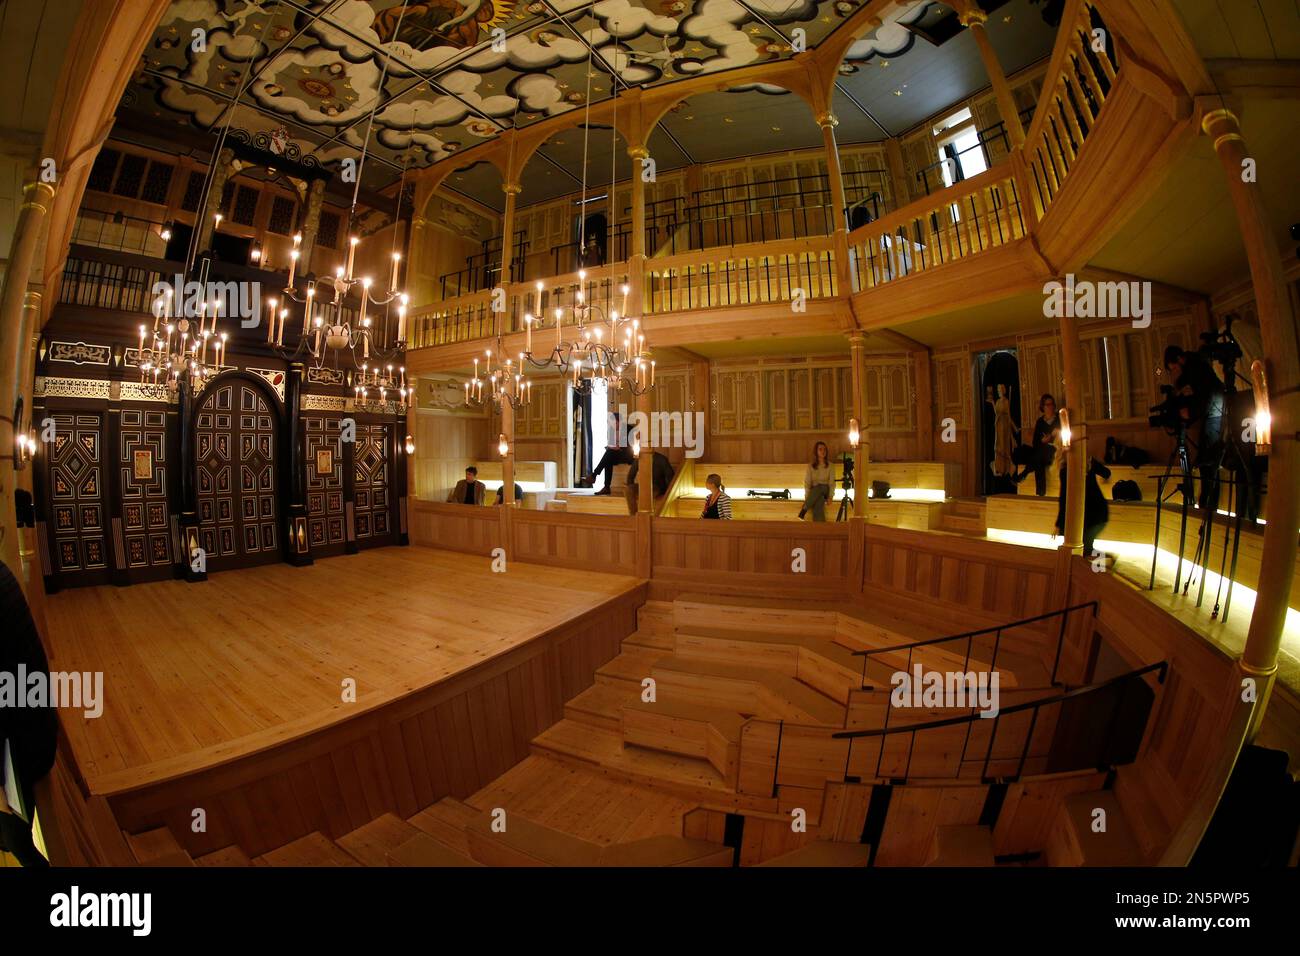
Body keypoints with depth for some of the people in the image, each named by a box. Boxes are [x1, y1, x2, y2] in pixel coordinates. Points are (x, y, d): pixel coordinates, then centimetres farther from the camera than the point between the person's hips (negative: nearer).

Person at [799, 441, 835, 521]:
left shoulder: (830, 466, 5)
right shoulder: (811, 466, 6)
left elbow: (832, 482, -2)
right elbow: (807, 483, 0)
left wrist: (830, 496, -15)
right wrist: (807, 497, -14)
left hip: (825, 491, -1)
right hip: (814, 492, 1)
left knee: (819, 488, -36)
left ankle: (803, 511, -36)